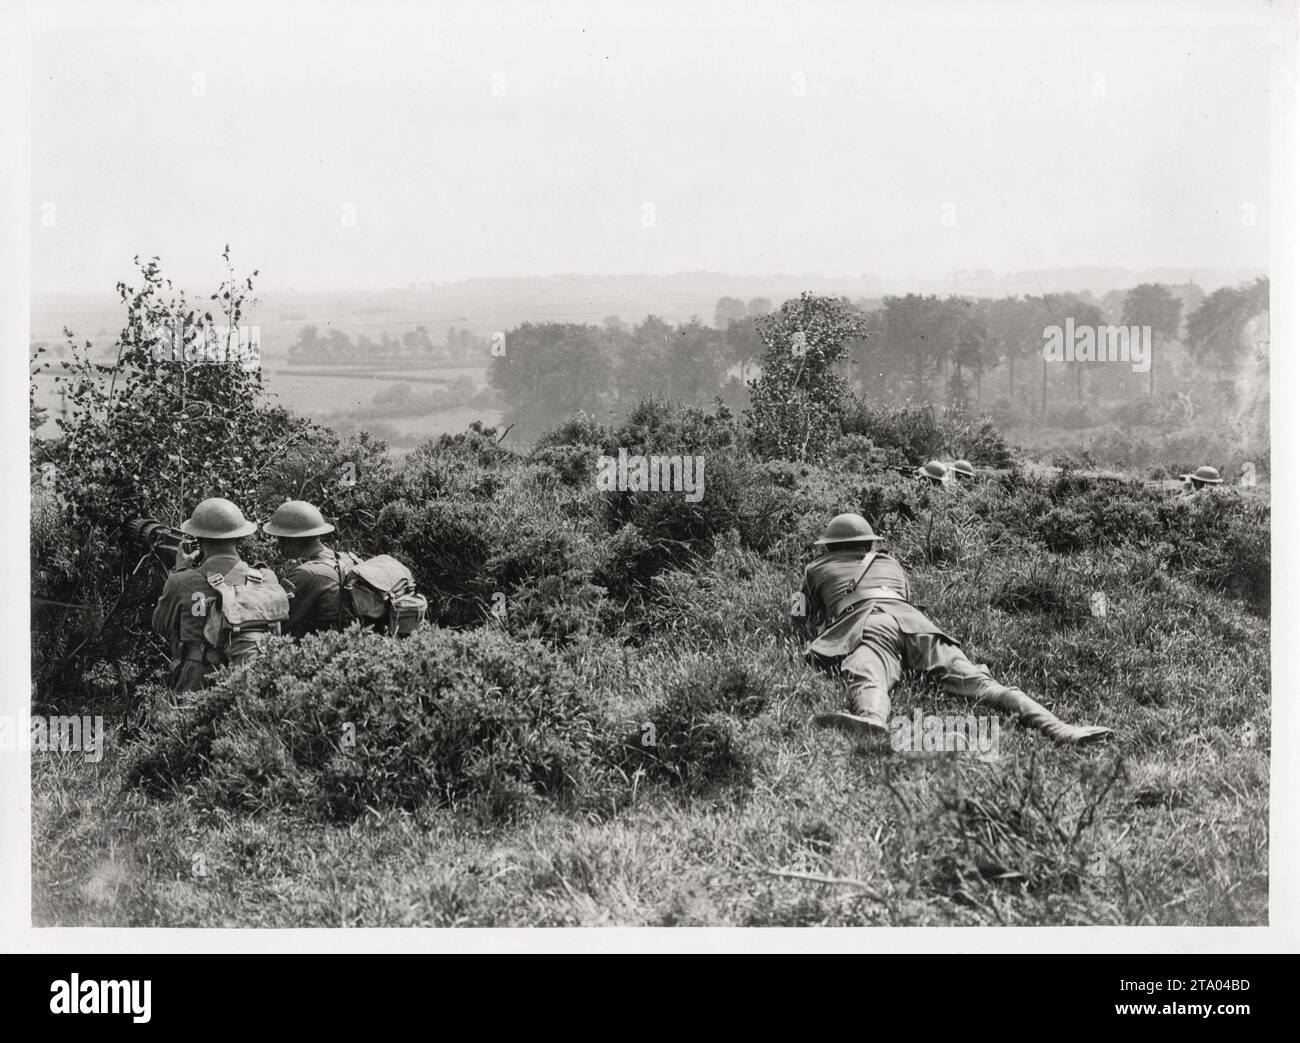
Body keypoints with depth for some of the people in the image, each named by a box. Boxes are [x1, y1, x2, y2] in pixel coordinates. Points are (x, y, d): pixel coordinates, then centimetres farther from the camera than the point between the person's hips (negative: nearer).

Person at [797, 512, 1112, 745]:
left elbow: (811, 626, 44)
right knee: (977, 681, -15)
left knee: (867, 679, -34)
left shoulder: (817, 570, 34)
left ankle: (872, 720, -72)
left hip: (869, 628, -4)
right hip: (916, 621, 4)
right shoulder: (890, 564, 42)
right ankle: (1058, 728, -38)